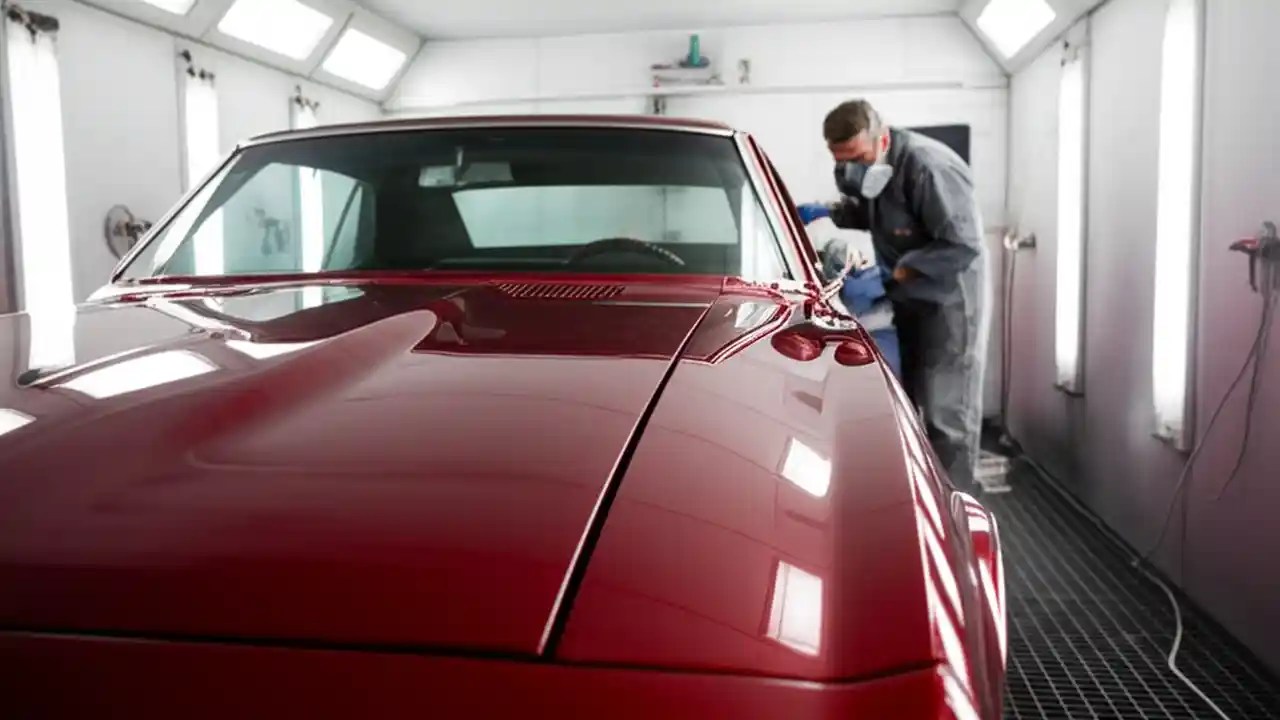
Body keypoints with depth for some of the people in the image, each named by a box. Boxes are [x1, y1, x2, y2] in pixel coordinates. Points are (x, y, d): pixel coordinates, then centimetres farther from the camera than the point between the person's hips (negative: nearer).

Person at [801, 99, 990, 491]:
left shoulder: (928, 167, -27)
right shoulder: (860, 167, -1)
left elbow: (964, 245, -27)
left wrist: (894, 272, -28)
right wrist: (832, 211, -3)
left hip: (949, 302, -8)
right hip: (905, 297, 8)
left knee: (945, 411, -3)